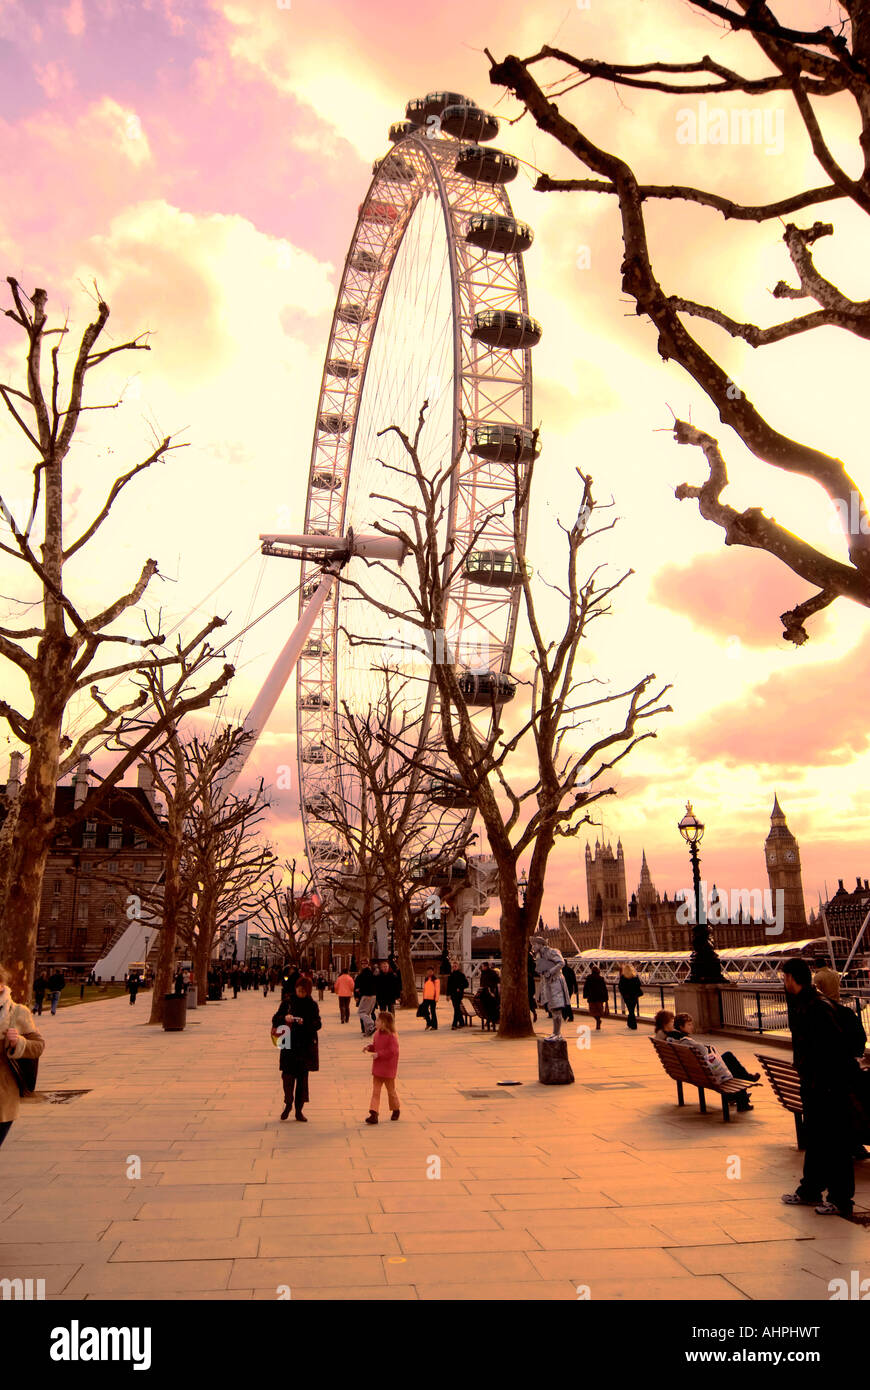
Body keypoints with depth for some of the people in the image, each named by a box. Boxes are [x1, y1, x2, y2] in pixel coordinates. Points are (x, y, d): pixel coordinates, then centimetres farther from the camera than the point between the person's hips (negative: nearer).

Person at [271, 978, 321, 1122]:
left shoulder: (312, 1005, 3)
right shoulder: (287, 1002, 2)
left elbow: (318, 1024, -3)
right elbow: (275, 1018, 1)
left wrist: (305, 1022, -20)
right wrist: (284, 1018, -20)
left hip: (306, 1046, 0)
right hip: (289, 1045, 0)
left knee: (303, 1077, 4)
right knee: (288, 1075, -4)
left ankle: (299, 1110, 15)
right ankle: (288, 1103, 21)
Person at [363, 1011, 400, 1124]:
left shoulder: (391, 1036, -20)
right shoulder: (377, 1034, 4)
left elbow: (392, 1051, -24)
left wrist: (379, 1054, -23)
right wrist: (369, 1047, -2)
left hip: (388, 1069, -6)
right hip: (377, 1068, 6)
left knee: (391, 1091, 11)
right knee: (375, 1091, 1)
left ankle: (395, 1110, 33)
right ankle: (373, 1114, -2)